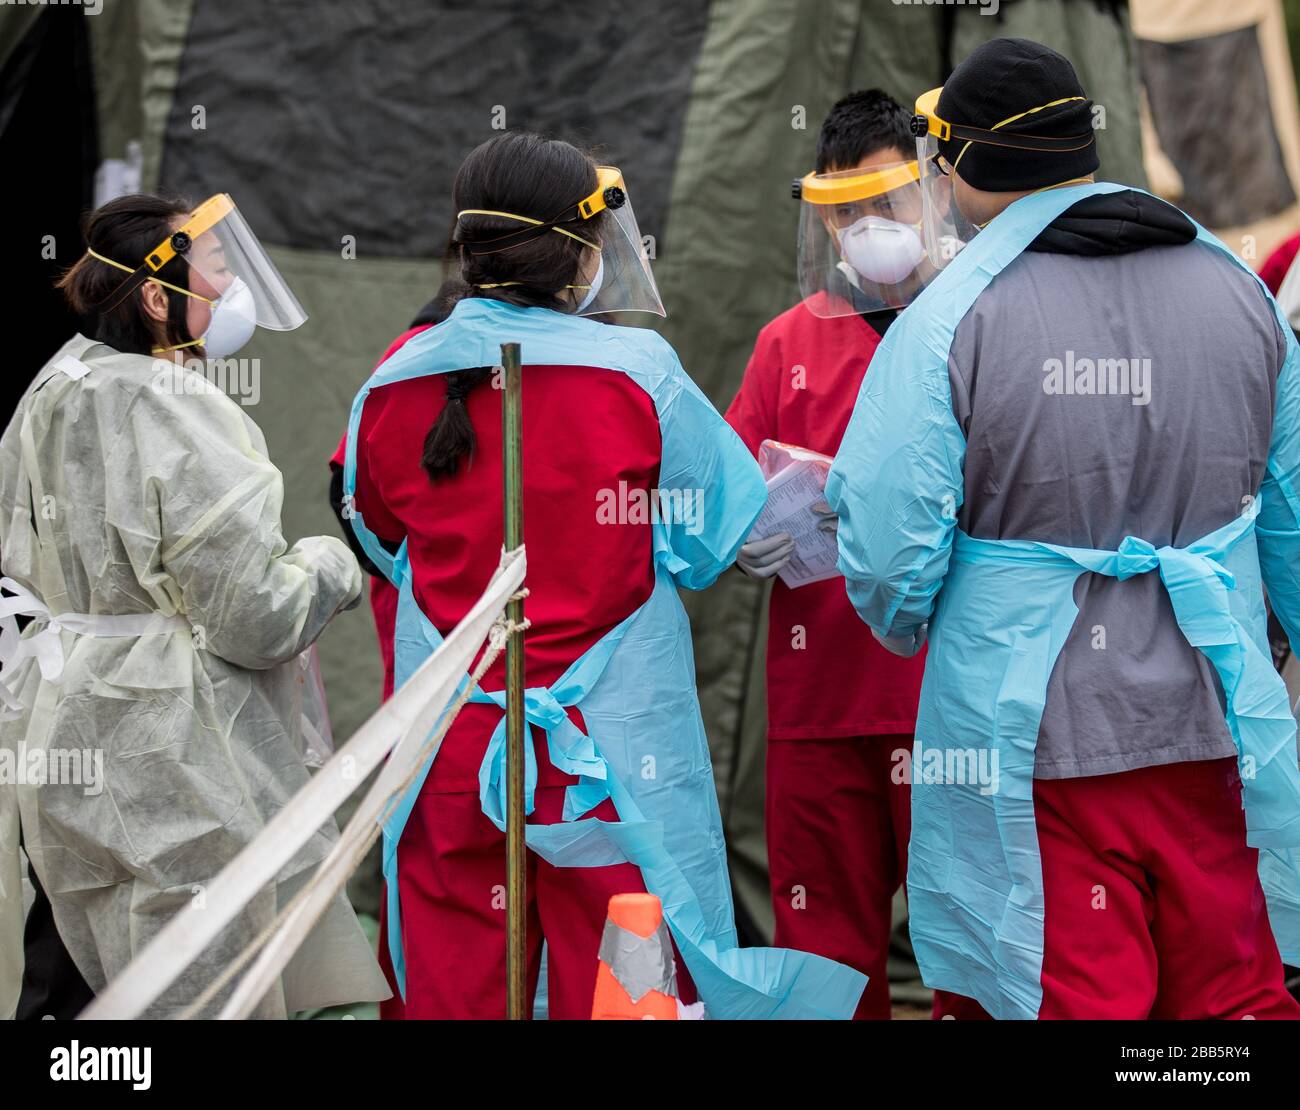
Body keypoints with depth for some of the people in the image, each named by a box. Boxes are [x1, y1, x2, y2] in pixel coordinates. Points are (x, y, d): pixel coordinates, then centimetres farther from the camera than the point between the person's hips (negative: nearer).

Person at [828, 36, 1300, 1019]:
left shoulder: (949, 320, -11)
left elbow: (889, 553, -11)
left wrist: (908, 626, 12)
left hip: (1033, 743, -4)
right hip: (1216, 726, 4)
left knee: (1074, 999, 5)